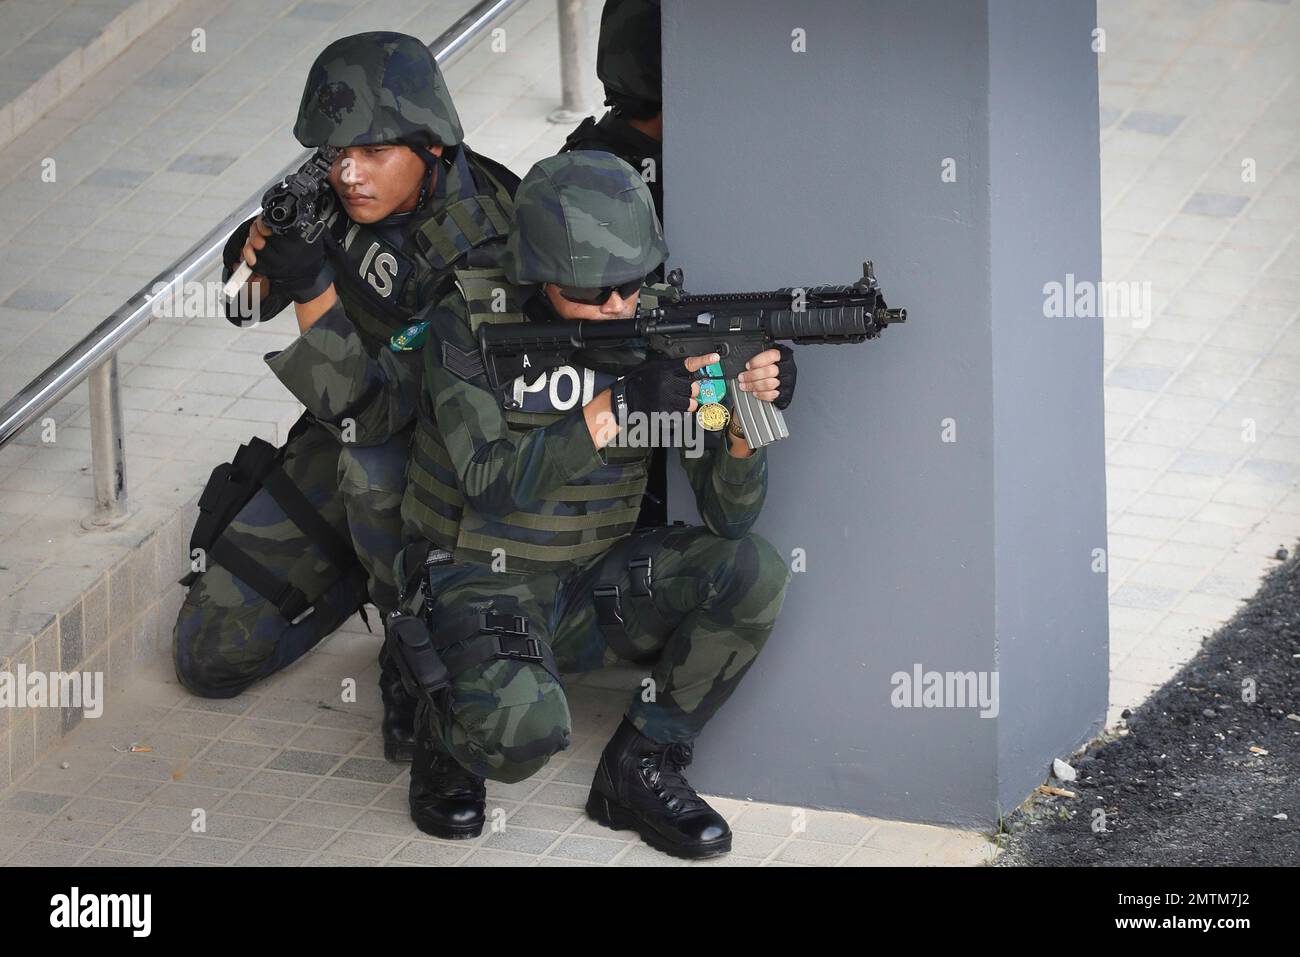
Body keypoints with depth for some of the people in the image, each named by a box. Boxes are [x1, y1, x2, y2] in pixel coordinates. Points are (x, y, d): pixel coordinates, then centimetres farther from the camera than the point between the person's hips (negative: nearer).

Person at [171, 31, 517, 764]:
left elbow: (370, 414, -31)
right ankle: (363, 566, 24)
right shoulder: (342, 195, -11)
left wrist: (313, 291, -37)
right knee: (211, 655, 3)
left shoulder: (478, 255, -28)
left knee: (372, 460, -41)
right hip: (344, 440, 6)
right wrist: (260, 250, -19)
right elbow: (246, 308, 3)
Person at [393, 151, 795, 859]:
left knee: (754, 573, -19)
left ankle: (641, 768, -3)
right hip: (478, 582, -4)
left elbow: (726, 517, -8)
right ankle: (447, 725, 4)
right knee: (525, 730, -34)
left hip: (591, 587, 5)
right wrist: (613, 409, -33)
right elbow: (491, 483, -25)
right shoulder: (466, 323, -14)